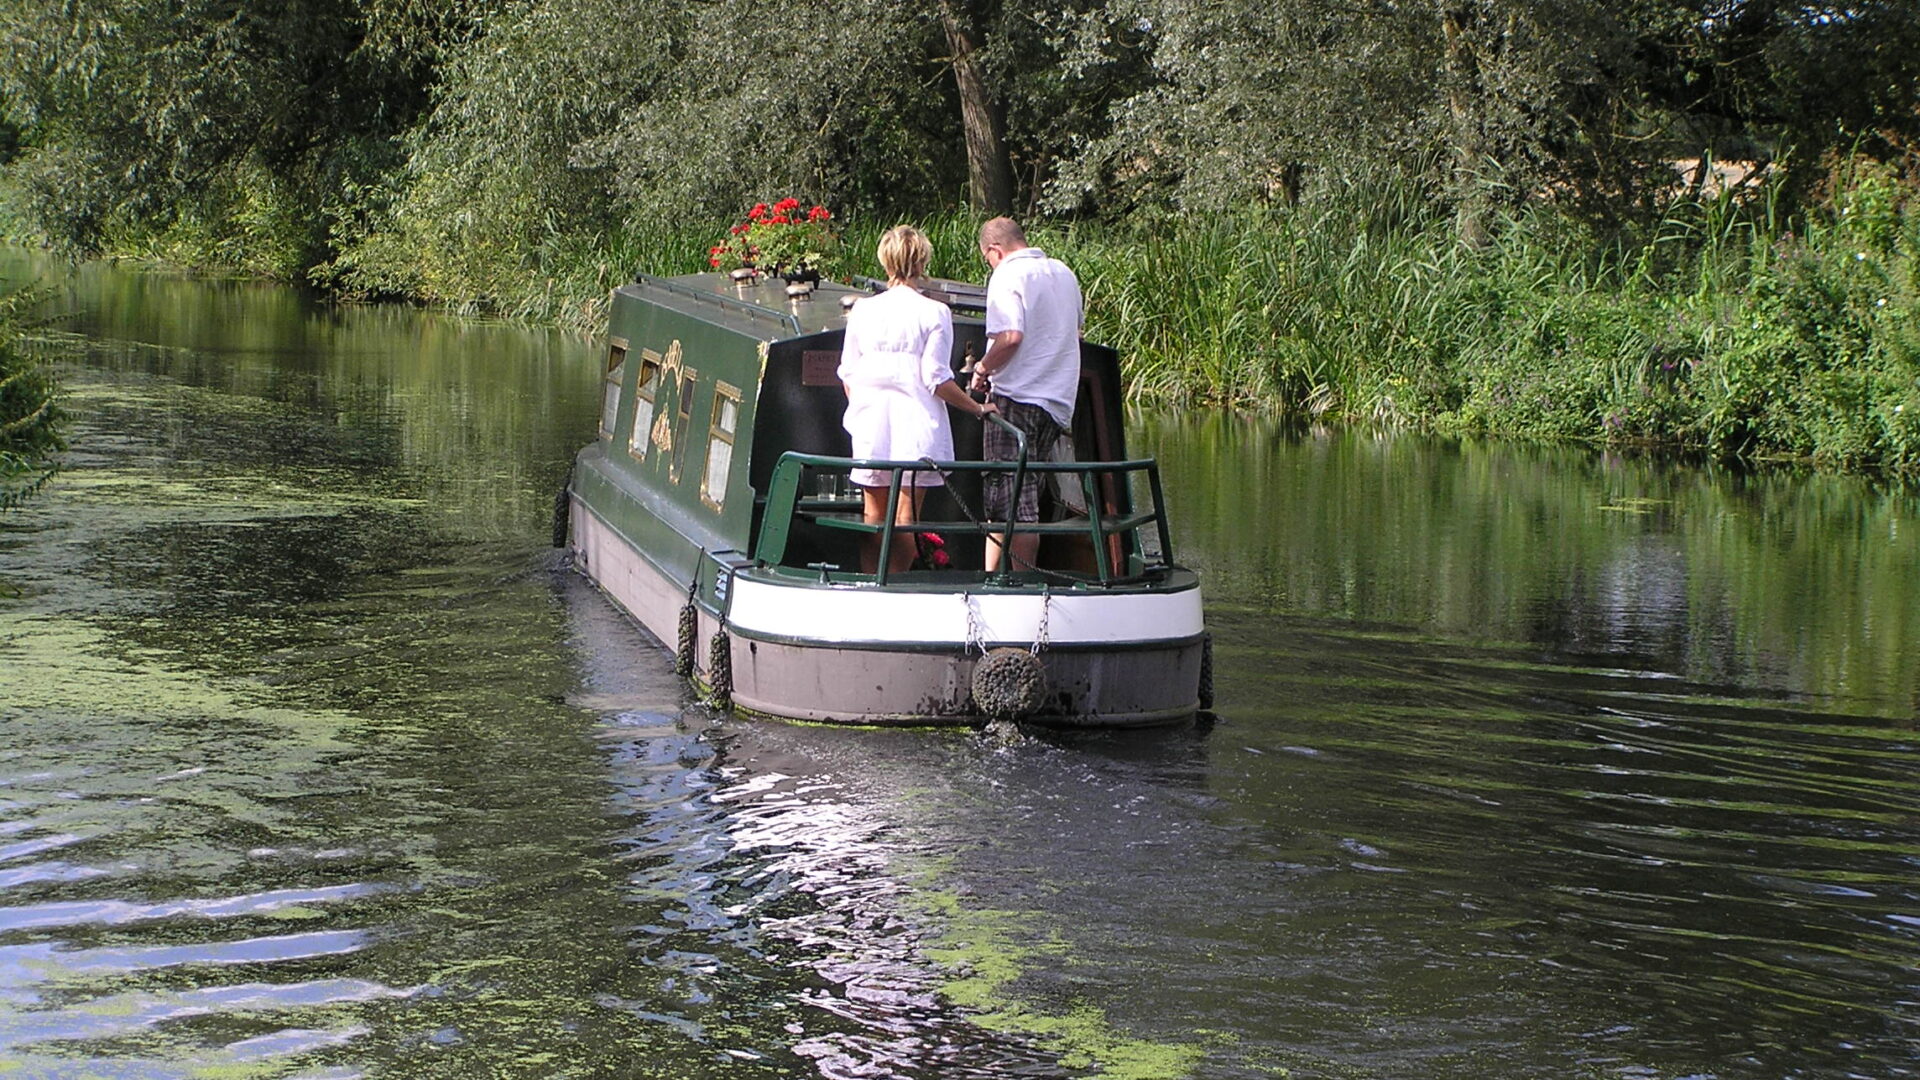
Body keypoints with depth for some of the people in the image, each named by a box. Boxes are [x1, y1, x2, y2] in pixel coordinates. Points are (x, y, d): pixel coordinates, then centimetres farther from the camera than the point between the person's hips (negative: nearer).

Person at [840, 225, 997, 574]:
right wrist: (977, 408, 1)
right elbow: (937, 379, -11)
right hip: (916, 427, -3)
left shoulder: (863, 310, 4)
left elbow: (847, 374, 9)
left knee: (873, 515, 10)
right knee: (905, 517, -1)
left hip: (870, 424, 4)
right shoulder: (933, 313, -8)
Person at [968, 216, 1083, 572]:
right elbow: (1075, 332, 27)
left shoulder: (1008, 277, -11)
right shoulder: (1064, 273, 15)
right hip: (1059, 399, 8)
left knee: (1013, 502, -5)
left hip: (1017, 397, -8)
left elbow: (1011, 337, -23)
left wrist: (982, 370, -9)